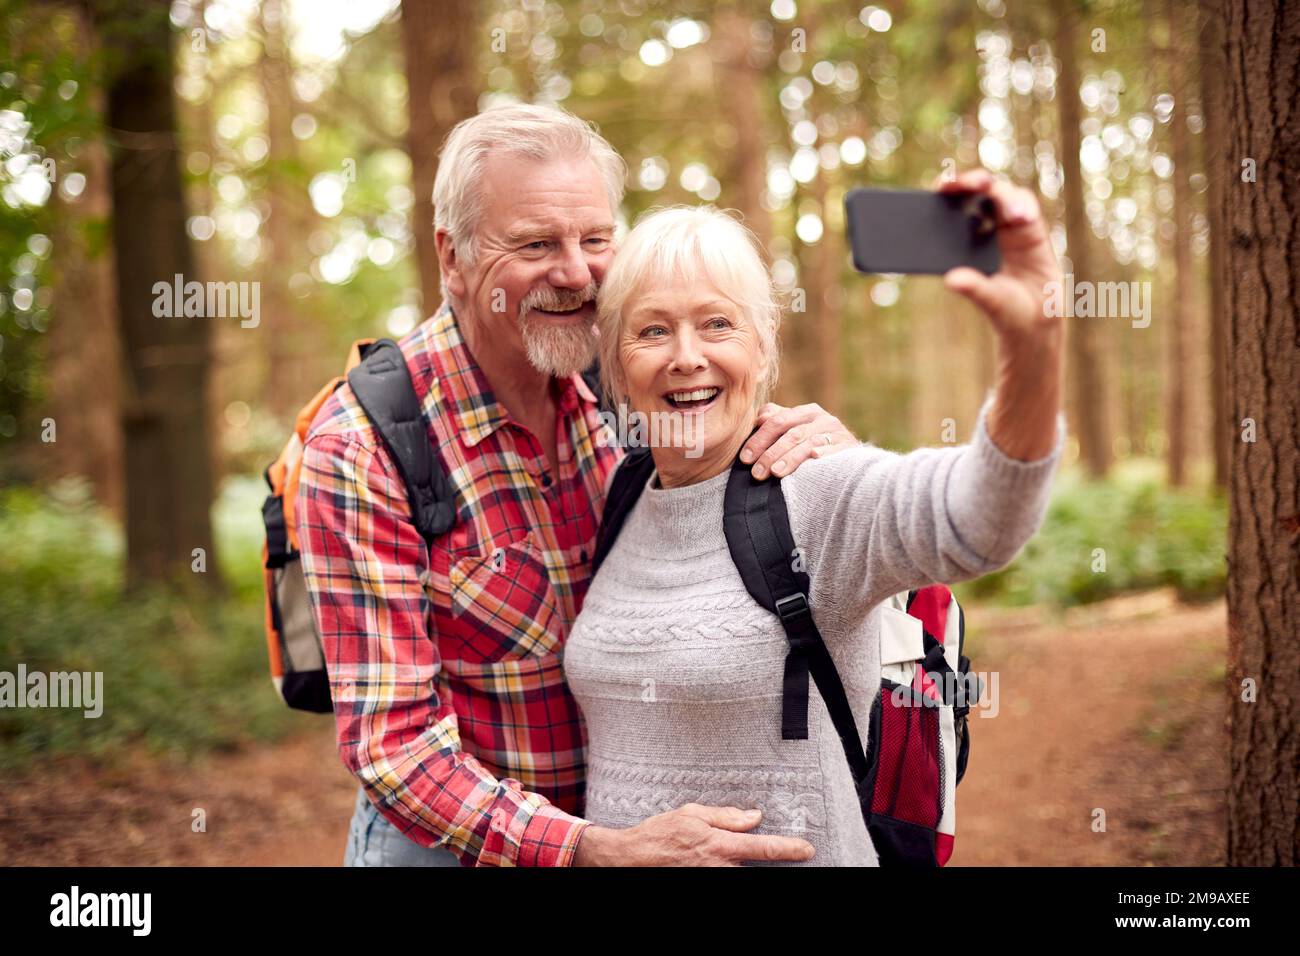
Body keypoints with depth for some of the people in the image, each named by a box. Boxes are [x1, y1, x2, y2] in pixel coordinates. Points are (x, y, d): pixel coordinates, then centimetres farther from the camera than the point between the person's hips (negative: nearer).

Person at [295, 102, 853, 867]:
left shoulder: (612, 392, -7)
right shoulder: (361, 453, -21)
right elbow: (394, 745, -23)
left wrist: (823, 445, -19)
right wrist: (593, 850, -37)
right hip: (449, 845, -5)